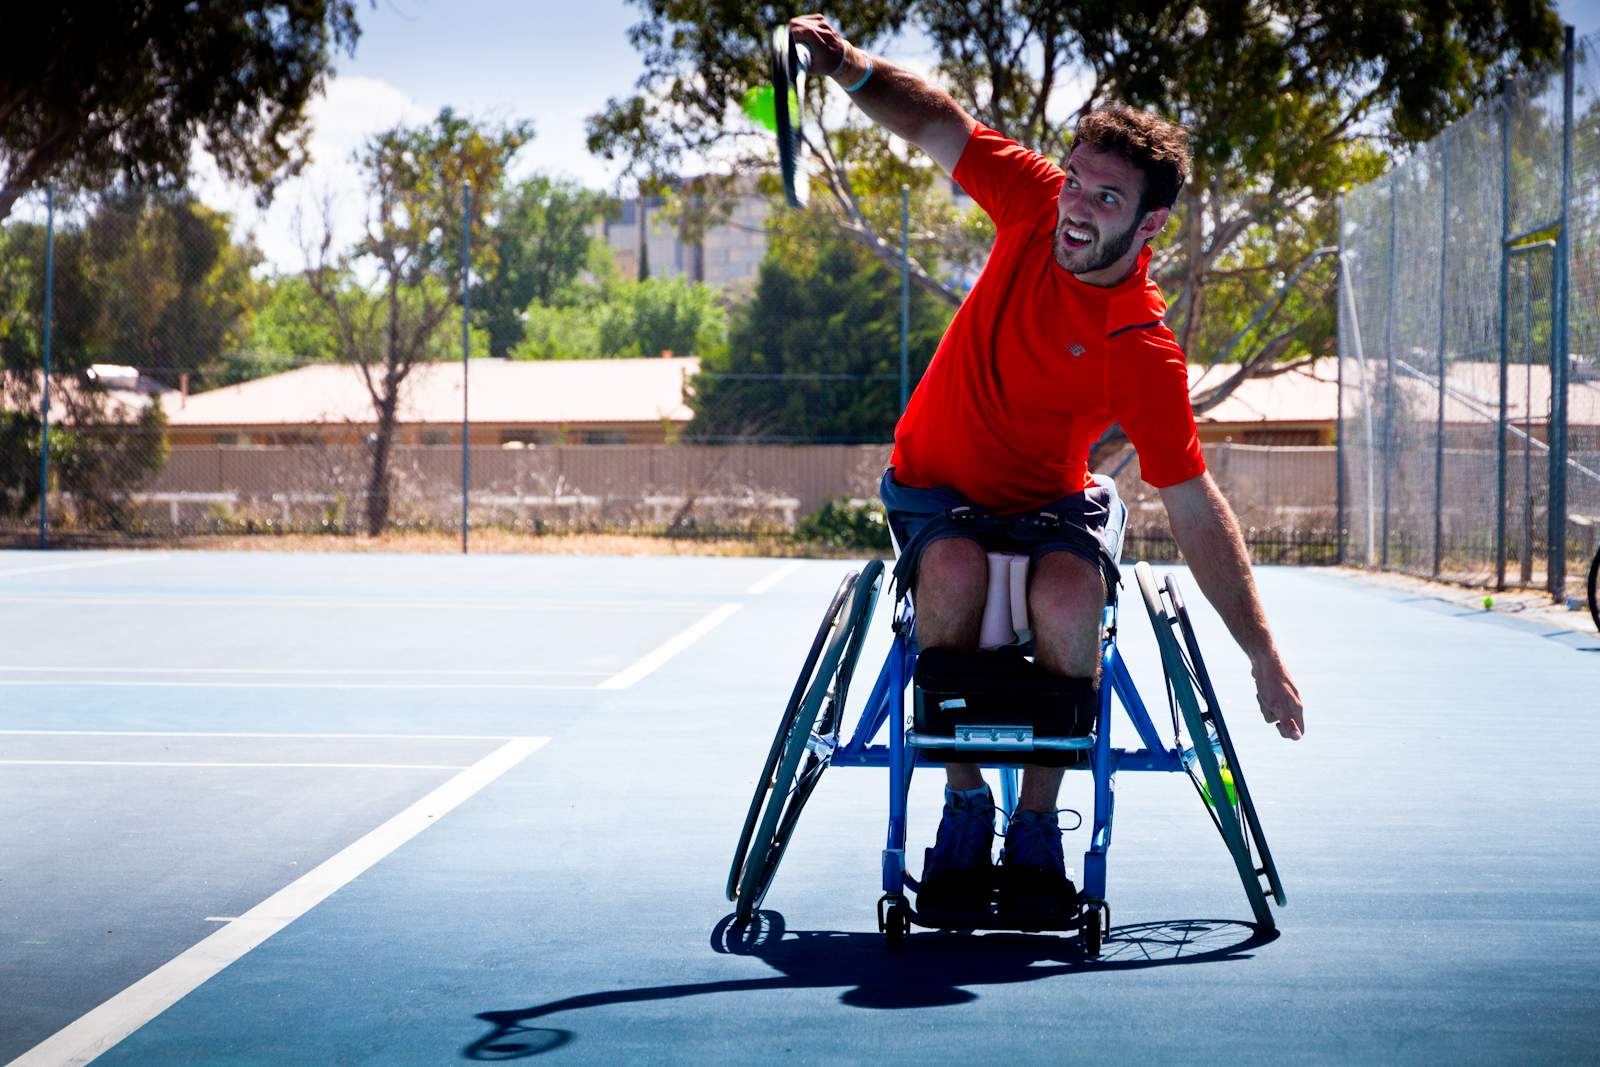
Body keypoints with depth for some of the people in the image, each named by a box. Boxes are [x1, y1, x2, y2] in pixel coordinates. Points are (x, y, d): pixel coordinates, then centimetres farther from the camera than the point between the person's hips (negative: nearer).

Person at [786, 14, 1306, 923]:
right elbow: (939, 124, -2)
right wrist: (849, 66, -21)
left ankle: (1036, 825, -16)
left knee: (1067, 600, -35)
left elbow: (1196, 509, -19)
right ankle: (965, 809, -17)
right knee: (955, 575, -32)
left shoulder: (1145, 356, -24)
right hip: (935, 488, 2)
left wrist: (1263, 655, -19)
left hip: (1050, 502, -2)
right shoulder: (1039, 206, -15)